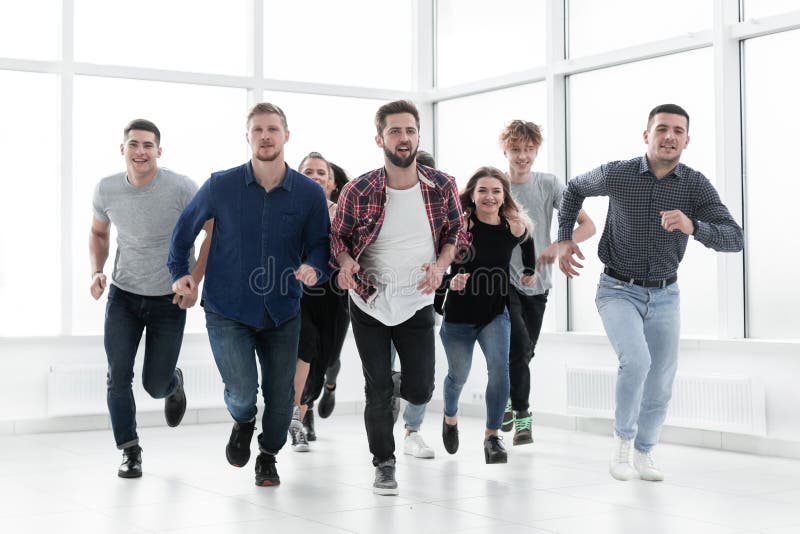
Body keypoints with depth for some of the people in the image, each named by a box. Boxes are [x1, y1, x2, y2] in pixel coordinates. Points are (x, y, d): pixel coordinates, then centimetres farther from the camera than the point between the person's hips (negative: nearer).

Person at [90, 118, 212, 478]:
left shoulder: (180, 188, -18)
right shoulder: (106, 190, -6)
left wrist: (194, 281, -16)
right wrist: (97, 272, -3)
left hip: (169, 299, -2)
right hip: (123, 295, 3)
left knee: (154, 384, 3)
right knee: (118, 378, -6)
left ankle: (175, 385, 41)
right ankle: (129, 451, 11)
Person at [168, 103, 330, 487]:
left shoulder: (309, 193, -4)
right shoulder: (221, 186, -6)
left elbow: (319, 244, 4)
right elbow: (185, 228, 10)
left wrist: (314, 269, -17)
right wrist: (178, 272, 6)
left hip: (282, 311, 2)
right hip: (227, 311, -2)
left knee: (280, 395, 7)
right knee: (242, 390, -13)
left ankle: (268, 457, 36)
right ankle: (243, 423, 25)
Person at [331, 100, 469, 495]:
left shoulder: (442, 187, -9)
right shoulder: (358, 192, -14)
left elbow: (455, 232, 4)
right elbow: (338, 236, 1)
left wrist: (440, 265, -14)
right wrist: (346, 262, -20)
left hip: (417, 303, 1)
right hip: (369, 302, -1)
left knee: (420, 391, 1)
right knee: (377, 390, 3)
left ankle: (403, 399, 39)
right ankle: (384, 464, 22)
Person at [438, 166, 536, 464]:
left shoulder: (514, 226, -7)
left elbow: (527, 242, 17)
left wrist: (531, 271, 20)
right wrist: (451, 279, -33)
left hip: (496, 314, 1)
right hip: (458, 315, -1)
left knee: (499, 367, -20)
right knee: (458, 375, 13)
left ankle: (492, 435, -7)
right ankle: (450, 417, 46)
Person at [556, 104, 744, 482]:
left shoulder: (697, 186, -12)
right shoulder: (616, 175, -13)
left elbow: (734, 239, -21)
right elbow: (575, 188, 9)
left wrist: (693, 227, -39)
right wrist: (564, 239, 2)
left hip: (664, 296, 3)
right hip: (618, 291, -2)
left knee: (660, 384, 9)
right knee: (636, 361, -25)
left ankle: (644, 452, 33)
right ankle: (623, 437, -1)